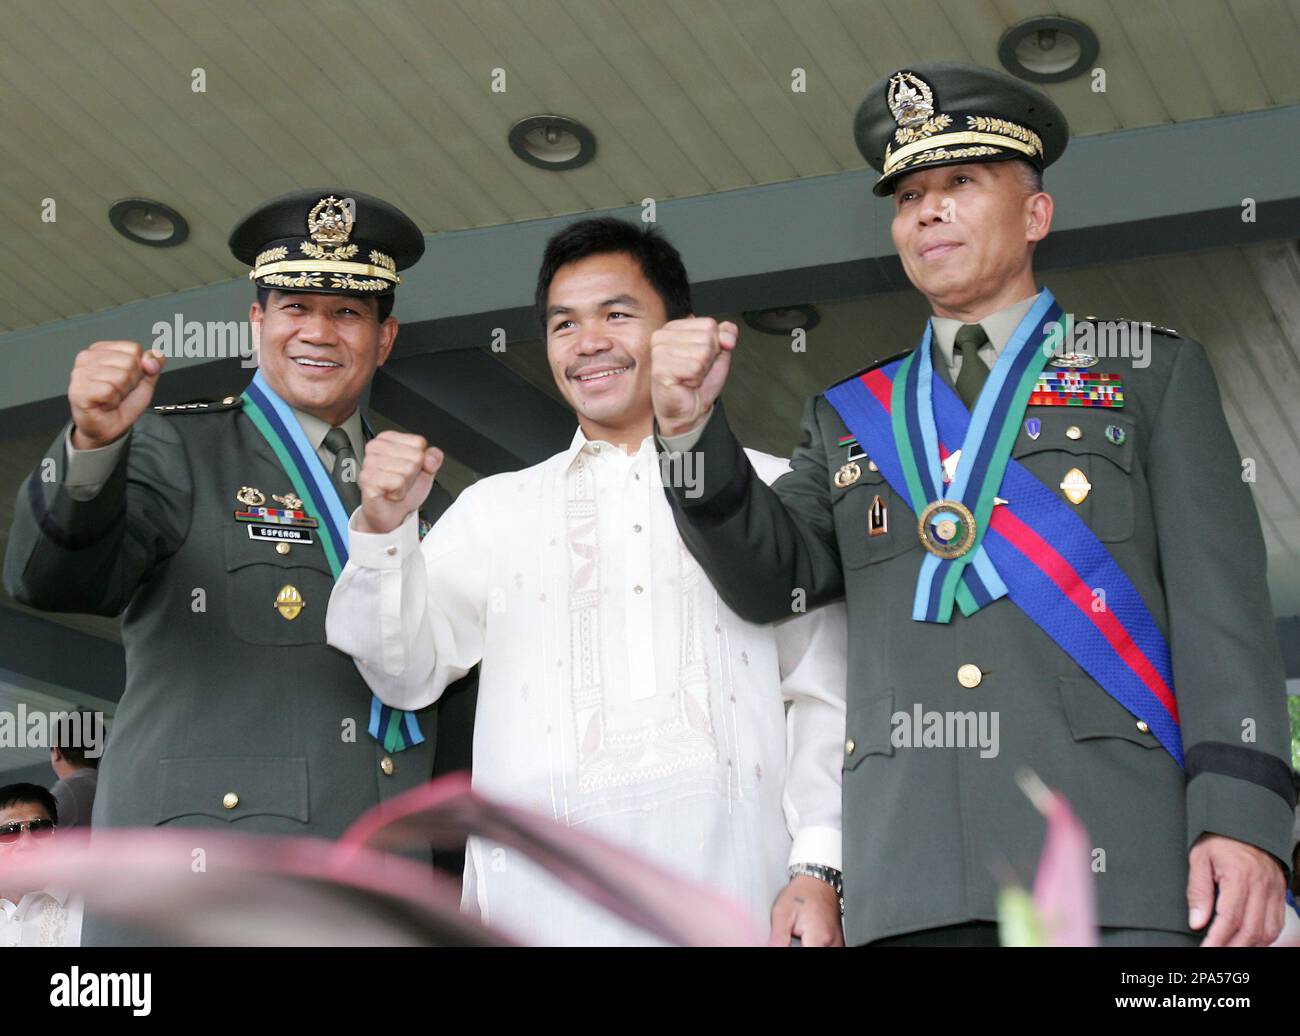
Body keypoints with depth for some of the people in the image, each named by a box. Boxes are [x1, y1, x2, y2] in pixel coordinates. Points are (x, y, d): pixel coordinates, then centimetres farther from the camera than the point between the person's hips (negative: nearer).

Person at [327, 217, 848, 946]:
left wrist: (819, 870, -5)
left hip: (734, 887, -1)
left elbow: (827, 697, 6)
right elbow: (408, 673, 9)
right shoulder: (496, 510, 16)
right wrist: (384, 530, -7)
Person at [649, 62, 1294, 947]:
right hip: (912, 876, 2)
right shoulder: (851, 415, 22)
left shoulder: (1153, 374, 14)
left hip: (1116, 863, -2)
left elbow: (1220, 598, 4)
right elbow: (768, 577, 10)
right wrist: (693, 428, -7)